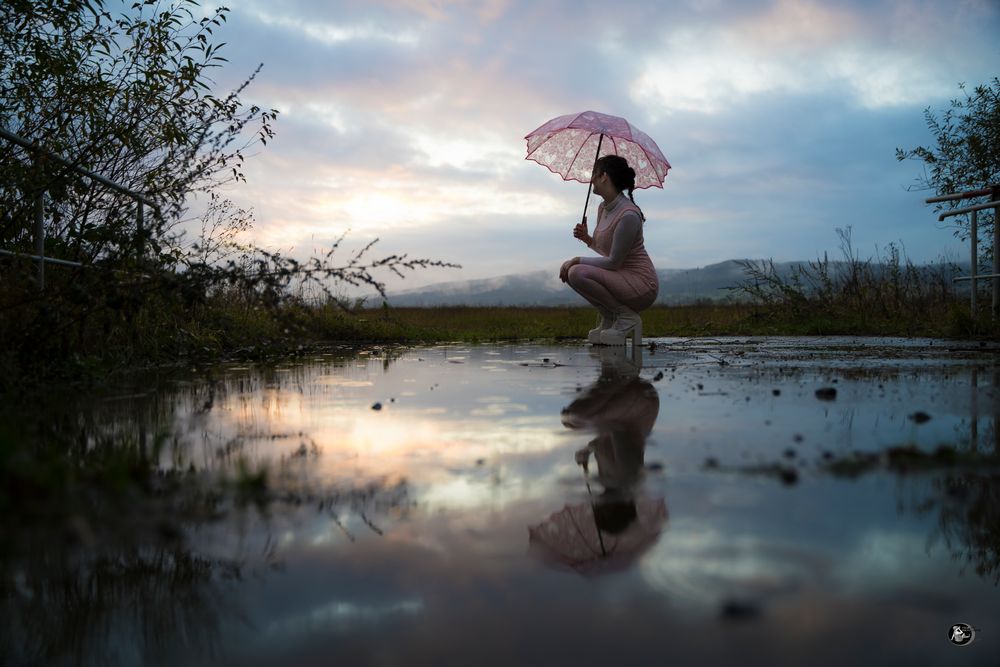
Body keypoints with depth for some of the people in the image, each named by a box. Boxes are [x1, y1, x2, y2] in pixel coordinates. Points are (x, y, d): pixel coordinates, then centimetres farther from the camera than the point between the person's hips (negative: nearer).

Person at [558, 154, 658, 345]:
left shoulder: (628, 215, -21)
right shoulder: (603, 208, 8)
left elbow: (614, 262, -20)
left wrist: (577, 260, -13)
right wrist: (587, 238, 1)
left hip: (641, 283, -9)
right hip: (620, 277, 9)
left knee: (577, 273, -25)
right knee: (567, 270, 5)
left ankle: (627, 317, -10)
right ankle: (608, 319, 9)